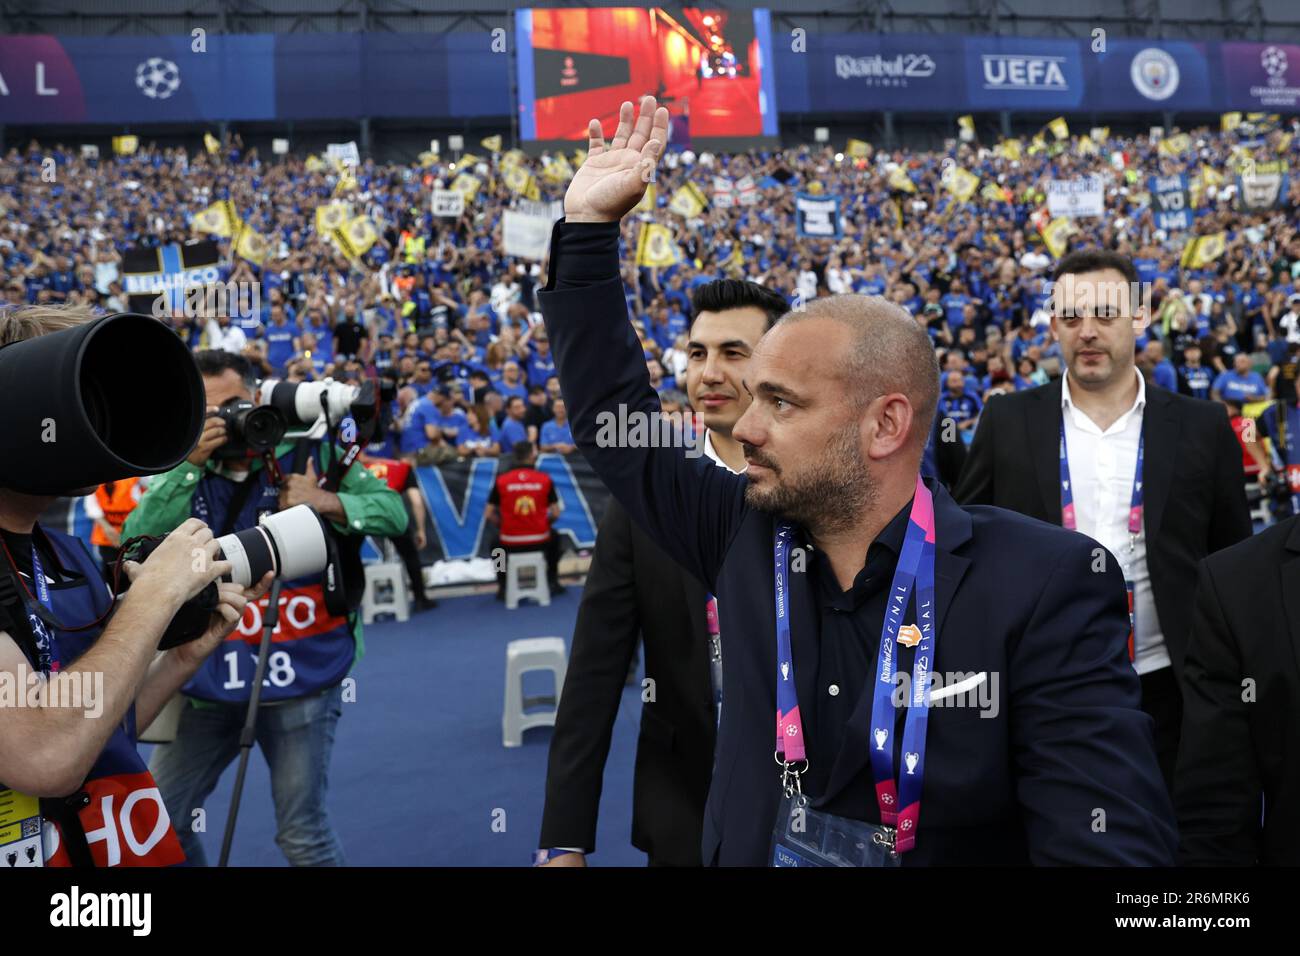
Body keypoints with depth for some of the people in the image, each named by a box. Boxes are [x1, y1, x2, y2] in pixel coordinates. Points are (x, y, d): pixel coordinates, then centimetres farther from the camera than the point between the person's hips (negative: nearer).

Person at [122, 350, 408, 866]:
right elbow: (136, 542, -10)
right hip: (209, 670, 4)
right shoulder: (184, 468, 4)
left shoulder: (309, 453, -3)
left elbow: (394, 512, -5)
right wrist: (189, 463, -17)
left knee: (302, 833, 0)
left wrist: (326, 502, -20)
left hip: (302, 669, -3)